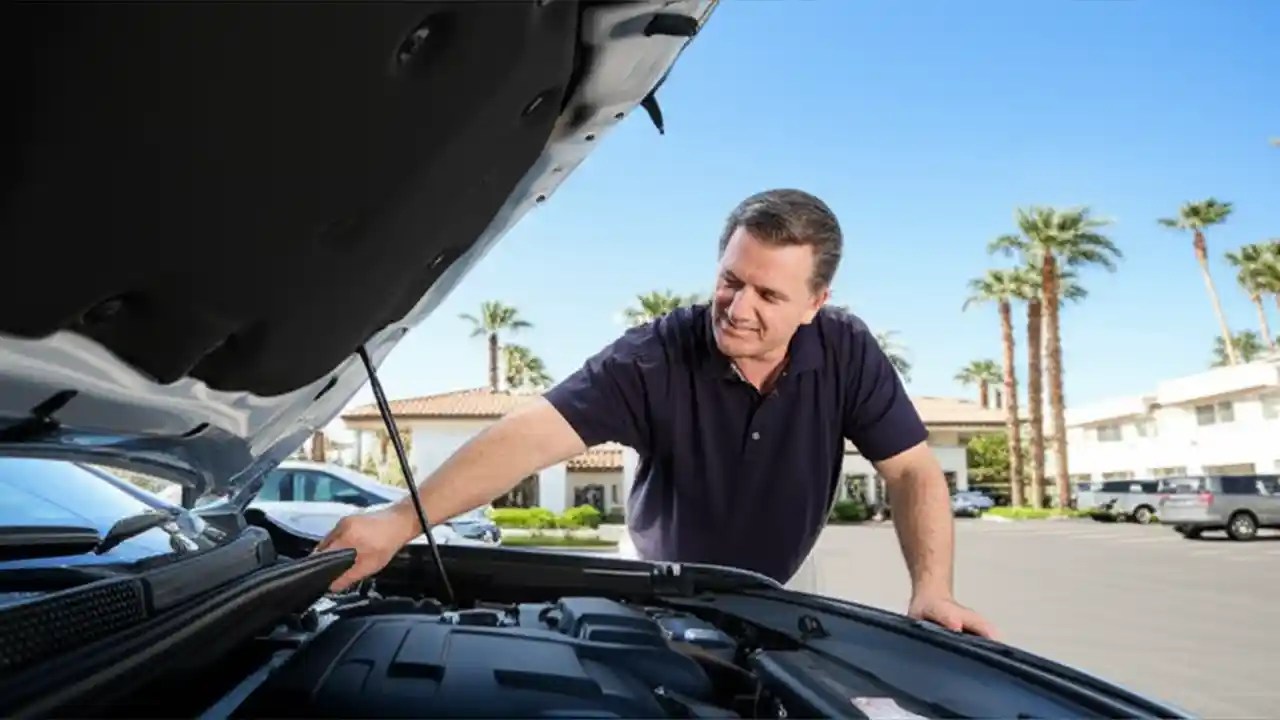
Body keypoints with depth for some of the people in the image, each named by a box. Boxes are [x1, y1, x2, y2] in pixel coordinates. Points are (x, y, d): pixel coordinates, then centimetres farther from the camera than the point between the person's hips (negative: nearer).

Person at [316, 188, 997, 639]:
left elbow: (914, 471, -15)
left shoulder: (848, 353, -20)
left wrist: (932, 588, -30)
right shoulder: (653, 357, -30)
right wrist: (404, 518, -52)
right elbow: (533, 433, -41)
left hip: (770, 600, 2)